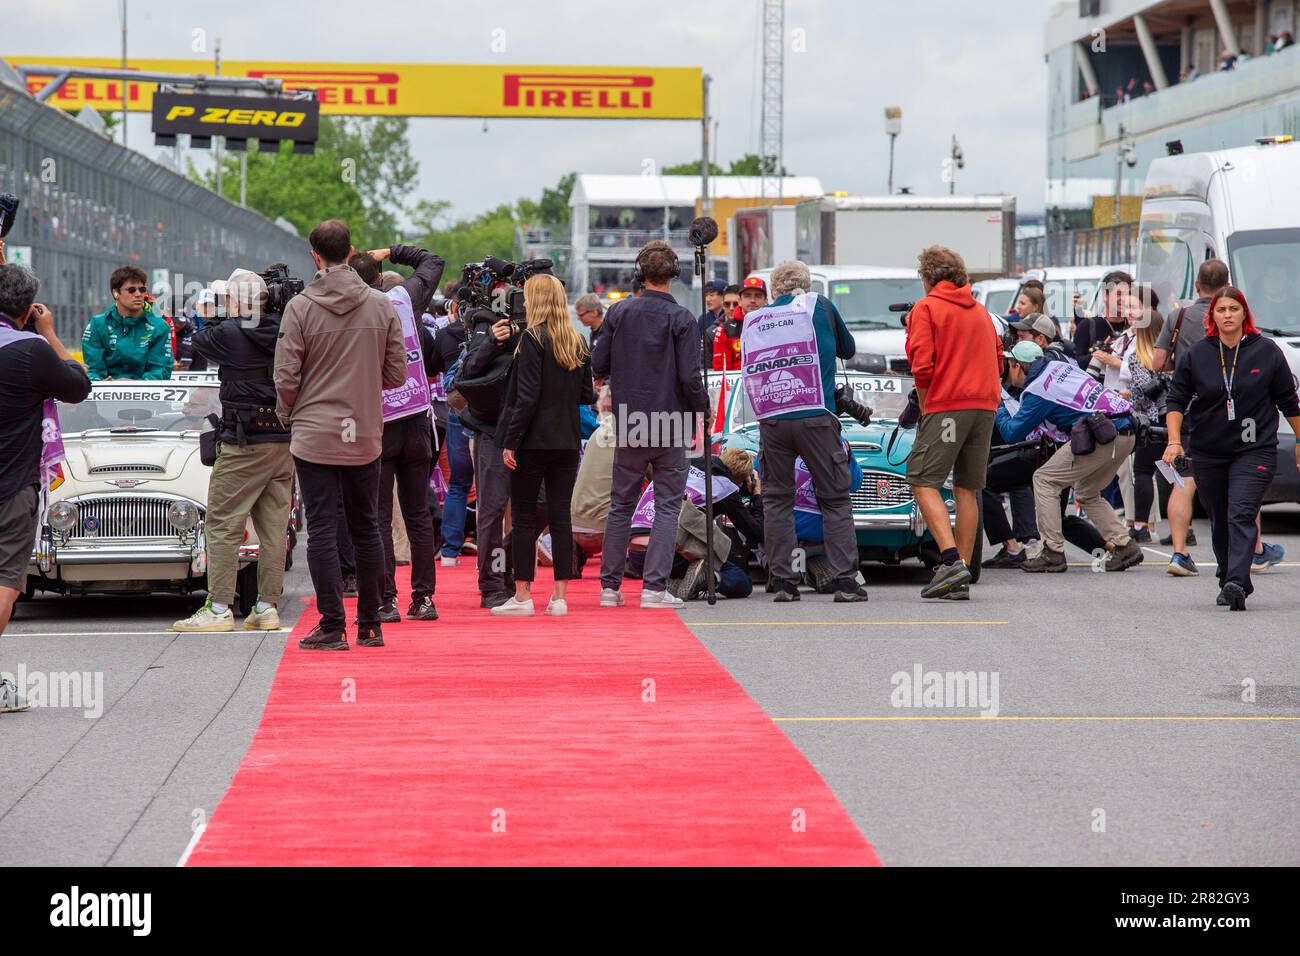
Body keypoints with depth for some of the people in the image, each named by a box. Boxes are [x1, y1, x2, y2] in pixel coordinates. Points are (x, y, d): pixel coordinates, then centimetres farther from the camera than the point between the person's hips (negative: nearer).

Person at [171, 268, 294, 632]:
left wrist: (232, 317, 20)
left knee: (222, 525, -1)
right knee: (274, 527, 9)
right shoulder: (283, 333, 2)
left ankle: (219, 609, -3)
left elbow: (199, 340, 8)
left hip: (244, 443, -6)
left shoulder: (229, 333, -10)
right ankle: (267, 606, 12)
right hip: (286, 439, 6)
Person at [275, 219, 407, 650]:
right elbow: (397, 374, 2)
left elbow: (285, 377, -10)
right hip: (366, 437, 3)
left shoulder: (300, 307, -9)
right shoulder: (382, 306, -1)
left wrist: (288, 417, 8)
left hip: (314, 436, -3)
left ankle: (332, 626, -2)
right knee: (366, 529, 14)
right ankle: (370, 625, 18)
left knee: (321, 530, 0)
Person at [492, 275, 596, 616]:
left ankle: (522, 596, 1)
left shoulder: (532, 339, -10)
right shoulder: (577, 342, 8)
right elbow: (587, 395, 11)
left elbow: (527, 396, -15)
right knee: (560, 517, 7)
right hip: (567, 441, 6)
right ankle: (560, 597, 6)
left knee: (523, 518, 1)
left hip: (533, 441, -6)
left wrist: (510, 441, -11)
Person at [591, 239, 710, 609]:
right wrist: (703, 407, 4)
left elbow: (597, 366, 3)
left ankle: (610, 586, 14)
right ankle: (654, 586, -3)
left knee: (621, 505, 12)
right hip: (671, 424, -3)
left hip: (628, 424, 3)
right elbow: (690, 377, -14)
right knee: (667, 506, 3)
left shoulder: (619, 313, 0)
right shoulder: (682, 319, -10)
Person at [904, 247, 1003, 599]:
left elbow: (922, 366, -10)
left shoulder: (926, 308, -1)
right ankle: (962, 579, 6)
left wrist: (925, 408, 0)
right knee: (967, 490, 8)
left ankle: (951, 561, -21)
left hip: (947, 404, -6)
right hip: (986, 404, 6)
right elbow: (998, 361, 20)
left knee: (923, 482, -4)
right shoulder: (979, 310, 19)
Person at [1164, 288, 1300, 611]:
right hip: (1208, 454, 3)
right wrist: (1174, 441, -9)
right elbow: (1176, 400, 4)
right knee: (1220, 523, 10)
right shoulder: (1197, 354, 2)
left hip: (1254, 451, -3)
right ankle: (1229, 583, 24)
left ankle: (1236, 583, -28)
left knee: (1241, 515, -18)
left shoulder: (1266, 351, 0)